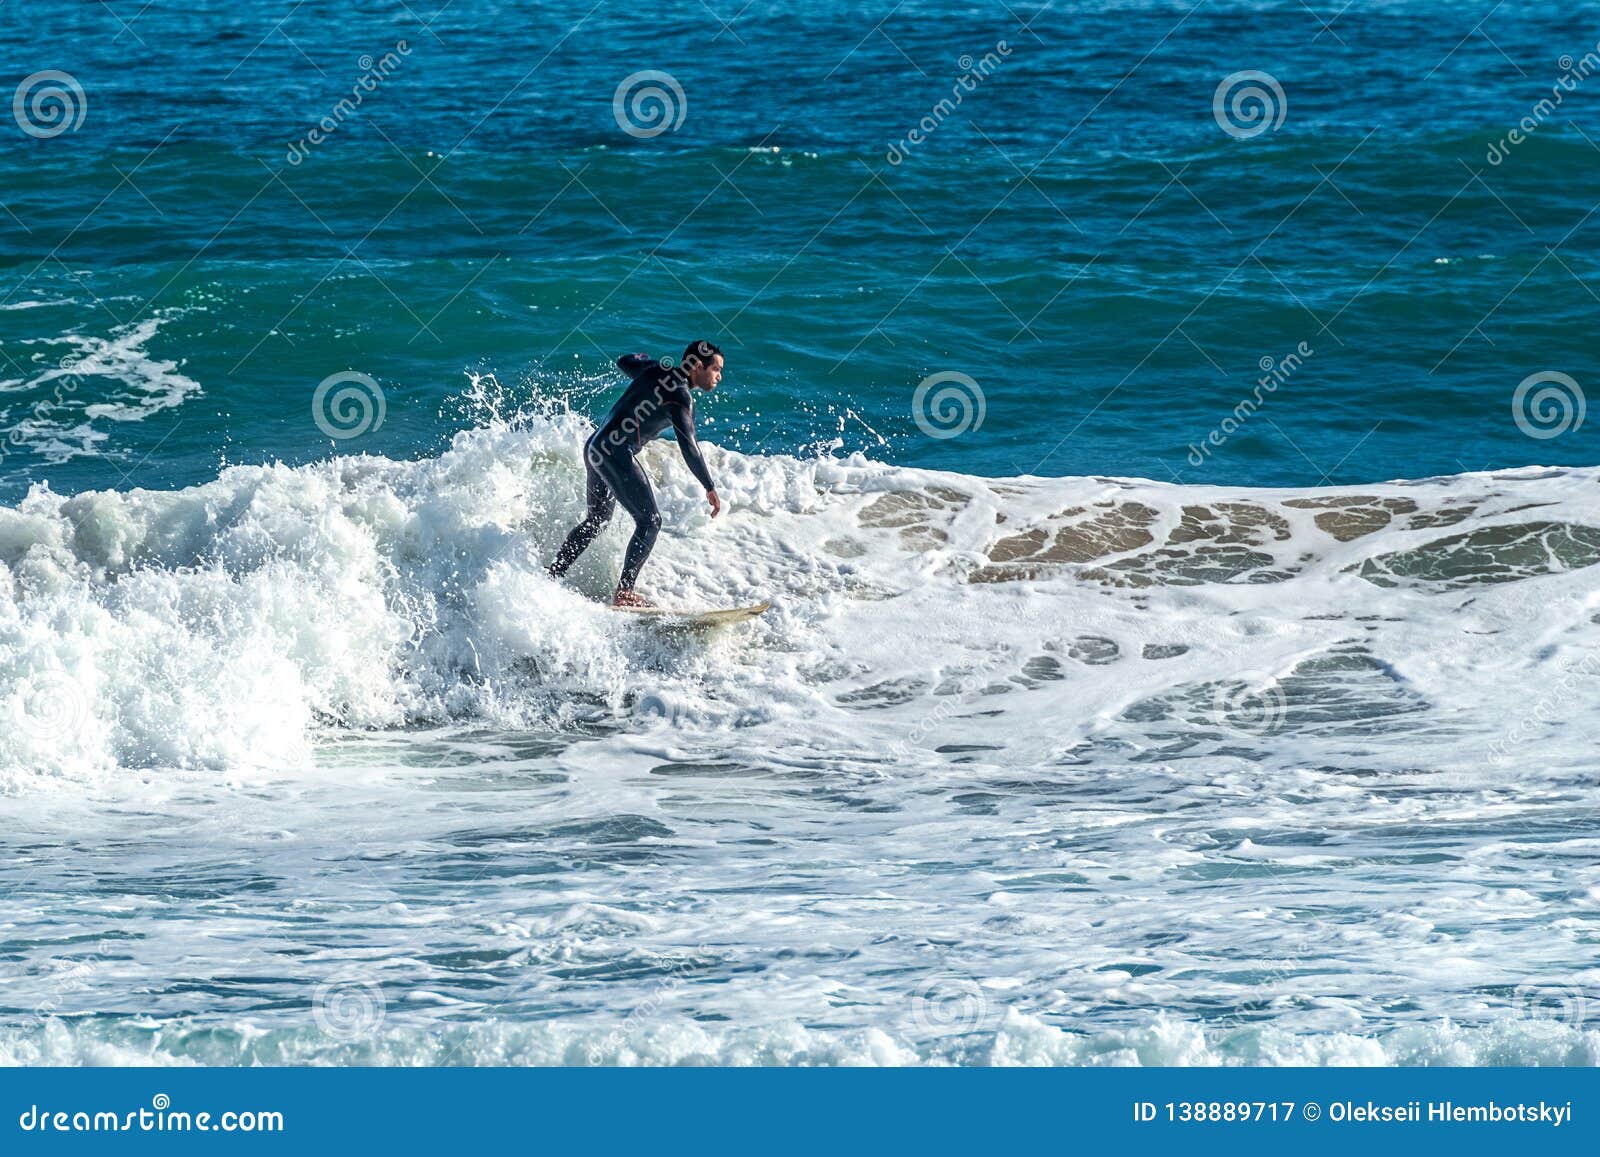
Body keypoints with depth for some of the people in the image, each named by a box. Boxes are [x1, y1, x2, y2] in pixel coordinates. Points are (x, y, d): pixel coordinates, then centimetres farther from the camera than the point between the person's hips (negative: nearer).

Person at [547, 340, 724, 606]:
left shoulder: (660, 369, 12)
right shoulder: (681, 397, -12)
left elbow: (624, 362, 32)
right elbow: (688, 447, -21)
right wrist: (710, 489, -20)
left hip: (594, 447, 10)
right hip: (617, 453, -10)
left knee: (597, 520, 21)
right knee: (649, 521, -8)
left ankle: (550, 577, 20)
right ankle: (624, 592, -16)